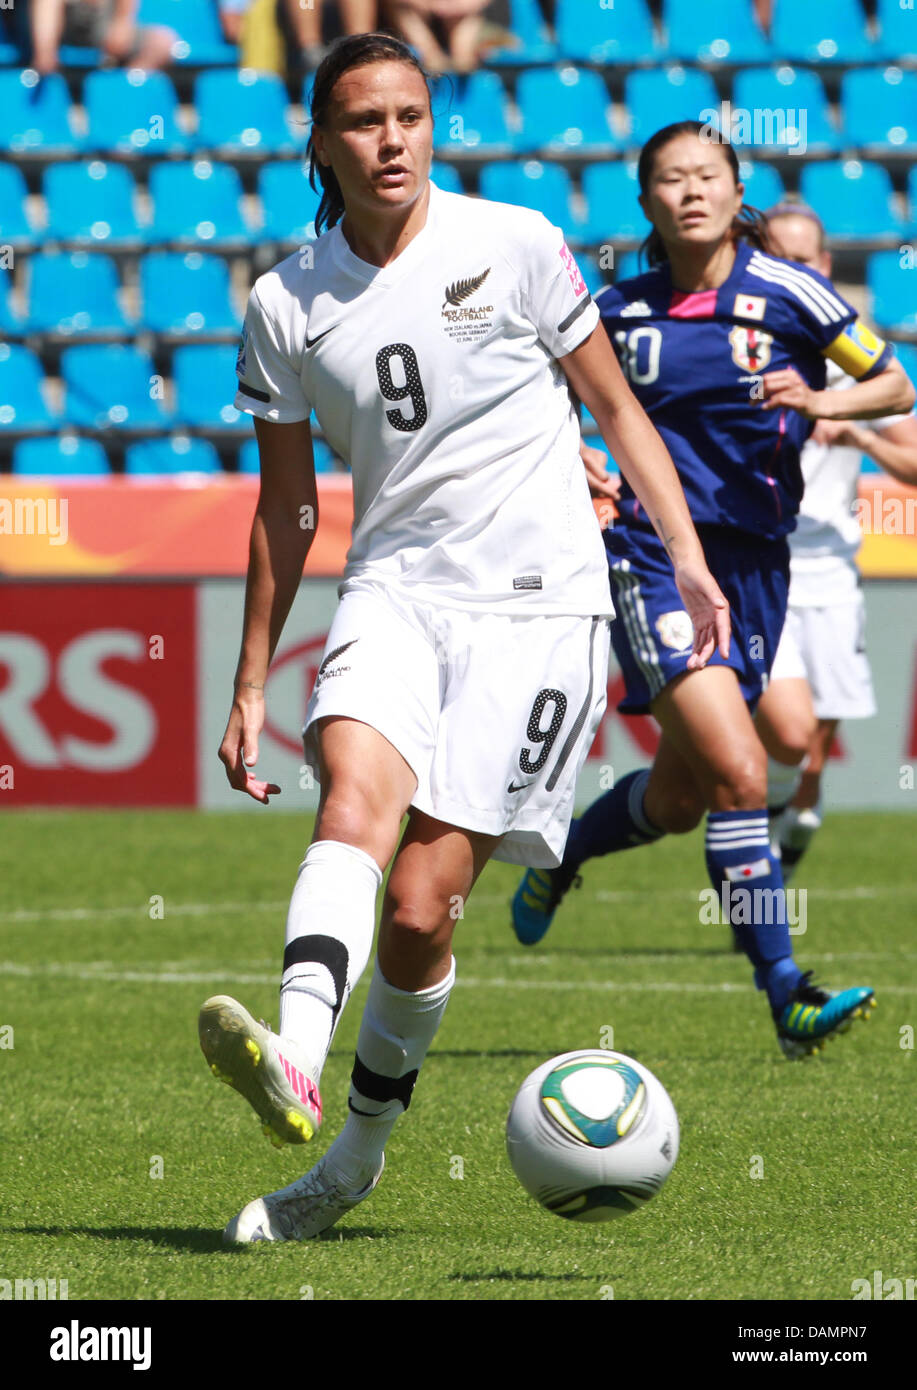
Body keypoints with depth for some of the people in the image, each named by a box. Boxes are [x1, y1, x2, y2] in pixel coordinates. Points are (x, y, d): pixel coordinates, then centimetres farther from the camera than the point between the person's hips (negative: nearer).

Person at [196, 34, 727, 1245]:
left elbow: (615, 405, 9)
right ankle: (294, 1063, -51)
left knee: (422, 899, -11)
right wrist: (250, 689, 13)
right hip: (395, 588, 2)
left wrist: (686, 554, 1)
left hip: (536, 602, -2)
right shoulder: (286, 308, 6)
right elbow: (286, 505, 14)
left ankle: (364, 1142, 8)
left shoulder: (513, 245, -1)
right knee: (356, 792, -30)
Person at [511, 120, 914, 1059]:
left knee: (680, 799, 12)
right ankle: (784, 992, -19)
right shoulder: (619, 311, 2)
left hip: (752, 562, 3)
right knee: (739, 771, -20)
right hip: (654, 552, -3)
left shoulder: (787, 295, -1)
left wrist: (824, 400, -11)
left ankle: (560, 853, 44)